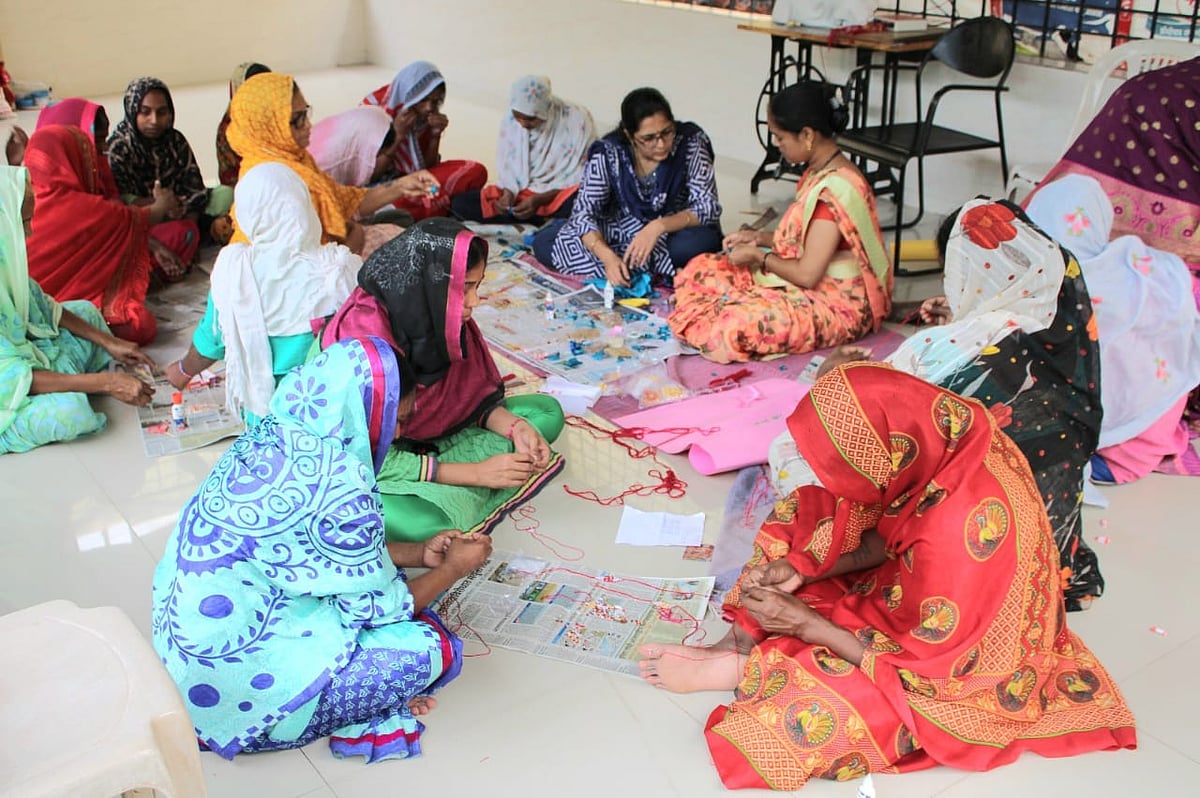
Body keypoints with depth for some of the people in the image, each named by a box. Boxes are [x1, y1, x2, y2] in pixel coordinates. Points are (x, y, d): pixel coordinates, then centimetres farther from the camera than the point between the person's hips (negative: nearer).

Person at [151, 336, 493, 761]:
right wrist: (453, 569, 4)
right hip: (231, 689, -9)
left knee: (371, 567, 15)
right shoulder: (338, 487, -26)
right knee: (430, 648, -7)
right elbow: (379, 608, -12)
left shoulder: (271, 436, -1)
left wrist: (418, 553, 14)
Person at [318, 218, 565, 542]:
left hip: (424, 437, 8)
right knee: (424, 522, -40)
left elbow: (475, 394, 4)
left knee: (546, 412, 0)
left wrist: (514, 427, -16)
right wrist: (476, 473, -26)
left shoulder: (437, 316, -11)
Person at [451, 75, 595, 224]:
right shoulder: (510, 120, -4)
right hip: (521, 193, 5)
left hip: (562, 194, -5)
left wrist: (539, 200, -21)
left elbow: (581, 177, -12)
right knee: (460, 203, -15)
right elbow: (508, 166, 5)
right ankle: (545, 221, -16)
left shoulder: (578, 120, -14)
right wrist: (508, 194, -16)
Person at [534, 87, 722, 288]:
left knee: (700, 241, -38)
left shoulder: (691, 142, -19)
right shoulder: (607, 153, -17)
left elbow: (708, 207, -22)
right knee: (543, 243, -18)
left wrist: (659, 226, -39)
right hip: (620, 232, 2)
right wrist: (608, 257, -39)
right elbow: (584, 212, -20)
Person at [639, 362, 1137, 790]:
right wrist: (800, 569, -12)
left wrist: (804, 623, -20)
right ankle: (740, 644, 3)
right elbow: (886, 536, 0)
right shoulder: (948, 435, -20)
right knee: (802, 519, 3)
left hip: (967, 672, -8)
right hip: (923, 602, 8)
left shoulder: (959, 536, -41)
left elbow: (922, 668, -25)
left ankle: (733, 669, 3)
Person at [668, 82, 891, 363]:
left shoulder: (834, 189, -26)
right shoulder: (821, 171, 4)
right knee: (701, 269, 7)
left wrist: (758, 255, -10)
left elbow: (807, 274, -25)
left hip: (835, 305, -10)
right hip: (817, 285, 10)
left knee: (733, 327, -32)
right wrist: (759, 238, 5)